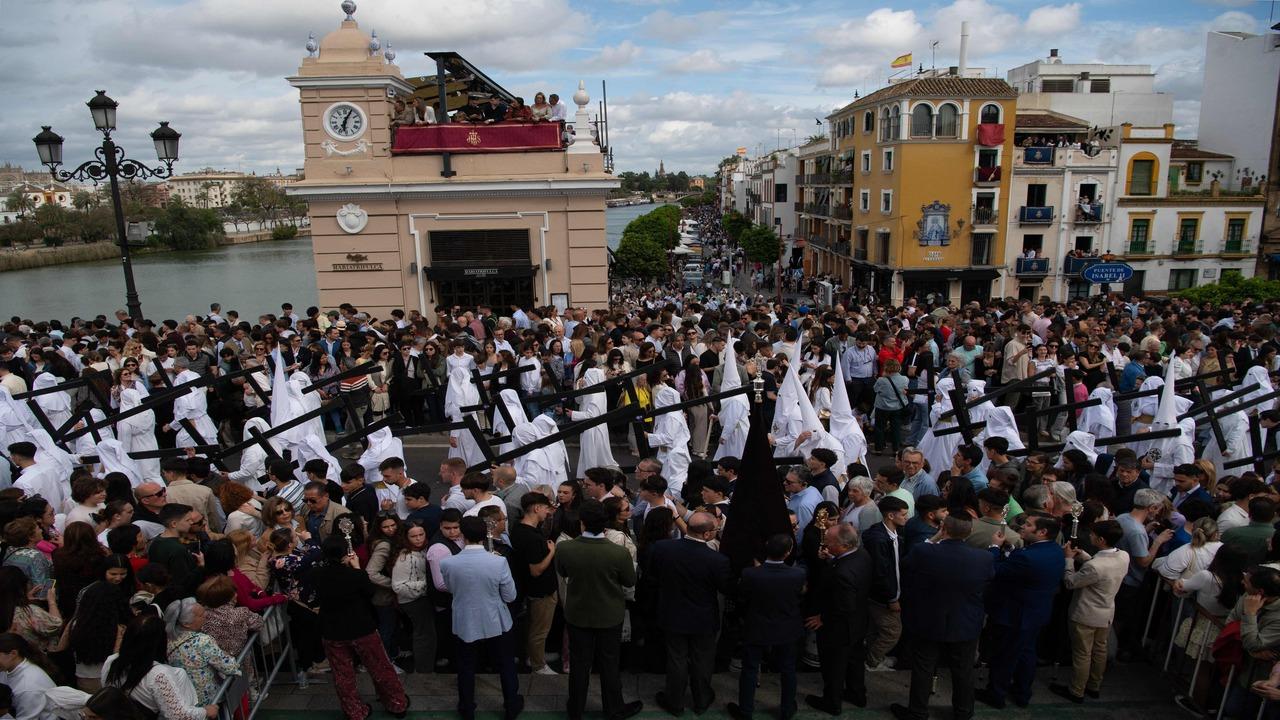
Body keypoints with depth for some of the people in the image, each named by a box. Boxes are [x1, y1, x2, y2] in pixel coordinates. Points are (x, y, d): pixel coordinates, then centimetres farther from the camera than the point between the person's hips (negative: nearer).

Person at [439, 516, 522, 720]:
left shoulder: (447, 563, -19)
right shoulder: (499, 562, -23)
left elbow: (451, 589, 2)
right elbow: (510, 596, -12)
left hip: (465, 625, 1)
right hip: (496, 624, -1)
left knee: (466, 669, 22)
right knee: (506, 666, 21)